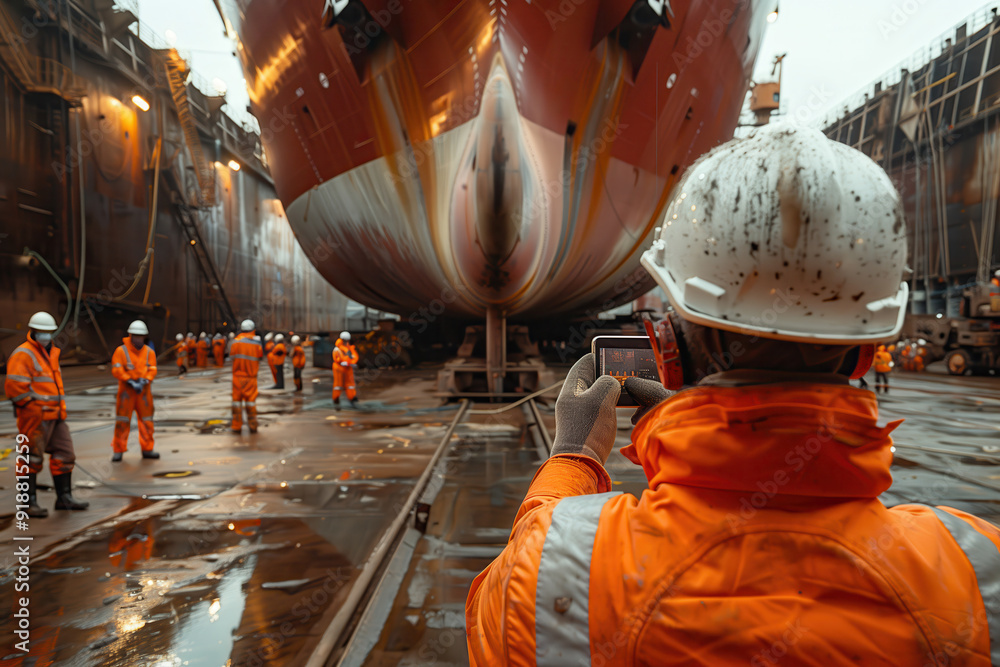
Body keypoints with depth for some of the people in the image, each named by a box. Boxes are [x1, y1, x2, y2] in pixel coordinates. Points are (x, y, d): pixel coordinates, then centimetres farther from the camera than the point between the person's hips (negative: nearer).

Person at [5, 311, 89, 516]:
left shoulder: (51, 353, 18)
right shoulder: (23, 354, -10)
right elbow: (14, 386, -19)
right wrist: (32, 405, -14)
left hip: (55, 415, 9)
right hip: (35, 417, -9)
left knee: (65, 455, 9)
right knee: (31, 459, -1)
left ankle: (64, 497, 16)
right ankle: (28, 502, 9)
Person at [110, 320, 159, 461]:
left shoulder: (149, 352, 5)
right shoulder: (121, 351, -4)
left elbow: (152, 370, 0)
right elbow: (116, 370, -12)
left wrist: (143, 380, -18)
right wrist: (131, 382, -19)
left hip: (144, 390, 3)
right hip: (126, 390, -3)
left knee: (147, 420, 7)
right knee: (122, 420, -1)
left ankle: (147, 449, 17)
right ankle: (118, 451, 9)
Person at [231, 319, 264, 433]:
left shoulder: (235, 342, -1)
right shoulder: (257, 342, -4)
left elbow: (232, 356, 4)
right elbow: (260, 357, 5)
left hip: (237, 376, 1)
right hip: (251, 377, -1)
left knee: (237, 400, 7)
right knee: (251, 401, 8)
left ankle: (237, 427, 8)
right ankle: (252, 426, 11)